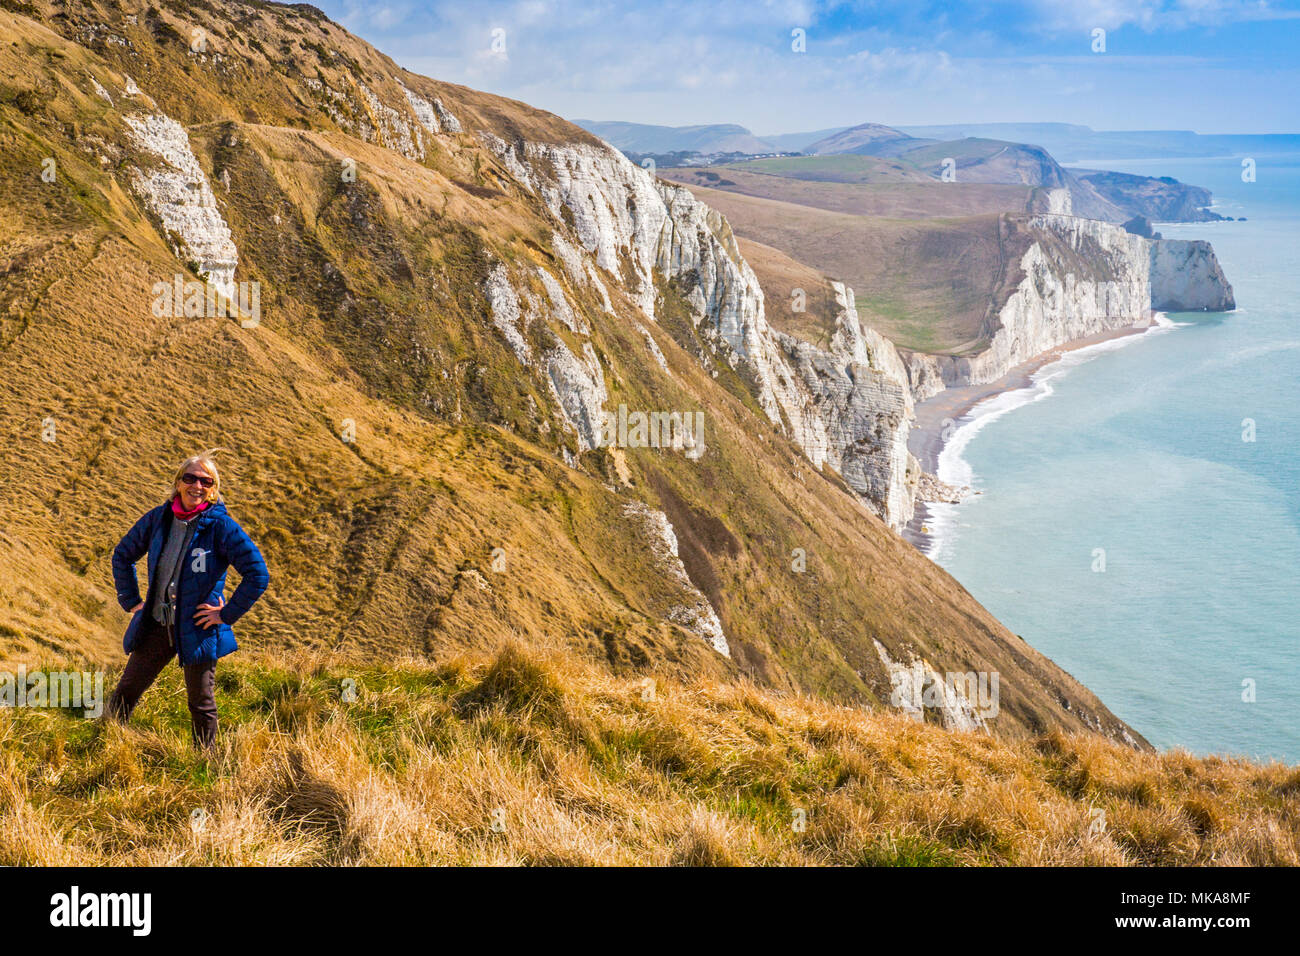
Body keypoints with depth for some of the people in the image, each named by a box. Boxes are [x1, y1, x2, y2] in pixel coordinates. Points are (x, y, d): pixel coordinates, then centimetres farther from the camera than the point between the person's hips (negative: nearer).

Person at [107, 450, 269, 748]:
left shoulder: (221, 527, -12)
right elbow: (122, 555, 18)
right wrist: (130, 600, 11)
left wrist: (227, 614, -12)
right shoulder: (158, 519, 1)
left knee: (201, 704, 6)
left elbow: (258, 575, -13)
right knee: (125, 692, 8)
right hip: (156, 625, 4)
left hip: (198, 630, -4)